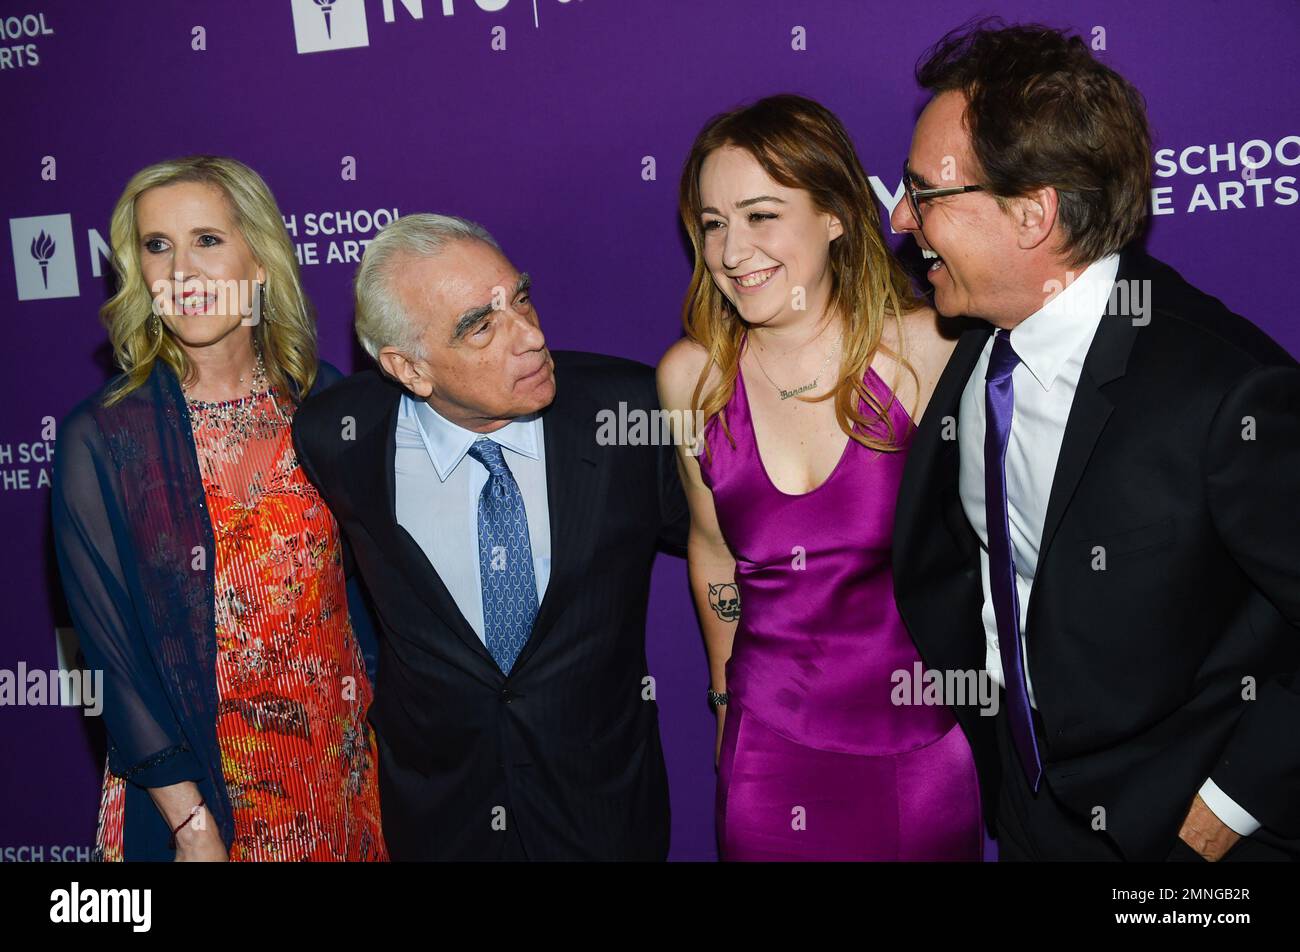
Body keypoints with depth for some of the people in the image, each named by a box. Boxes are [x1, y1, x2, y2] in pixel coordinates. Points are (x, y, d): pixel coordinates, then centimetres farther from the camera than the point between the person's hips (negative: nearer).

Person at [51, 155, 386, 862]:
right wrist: (194, 825, -12)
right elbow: (112, 647, -10)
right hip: (199, 782, -3)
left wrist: (385, 736, 2)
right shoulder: (99, 437, -11)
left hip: (344, 764, 3)